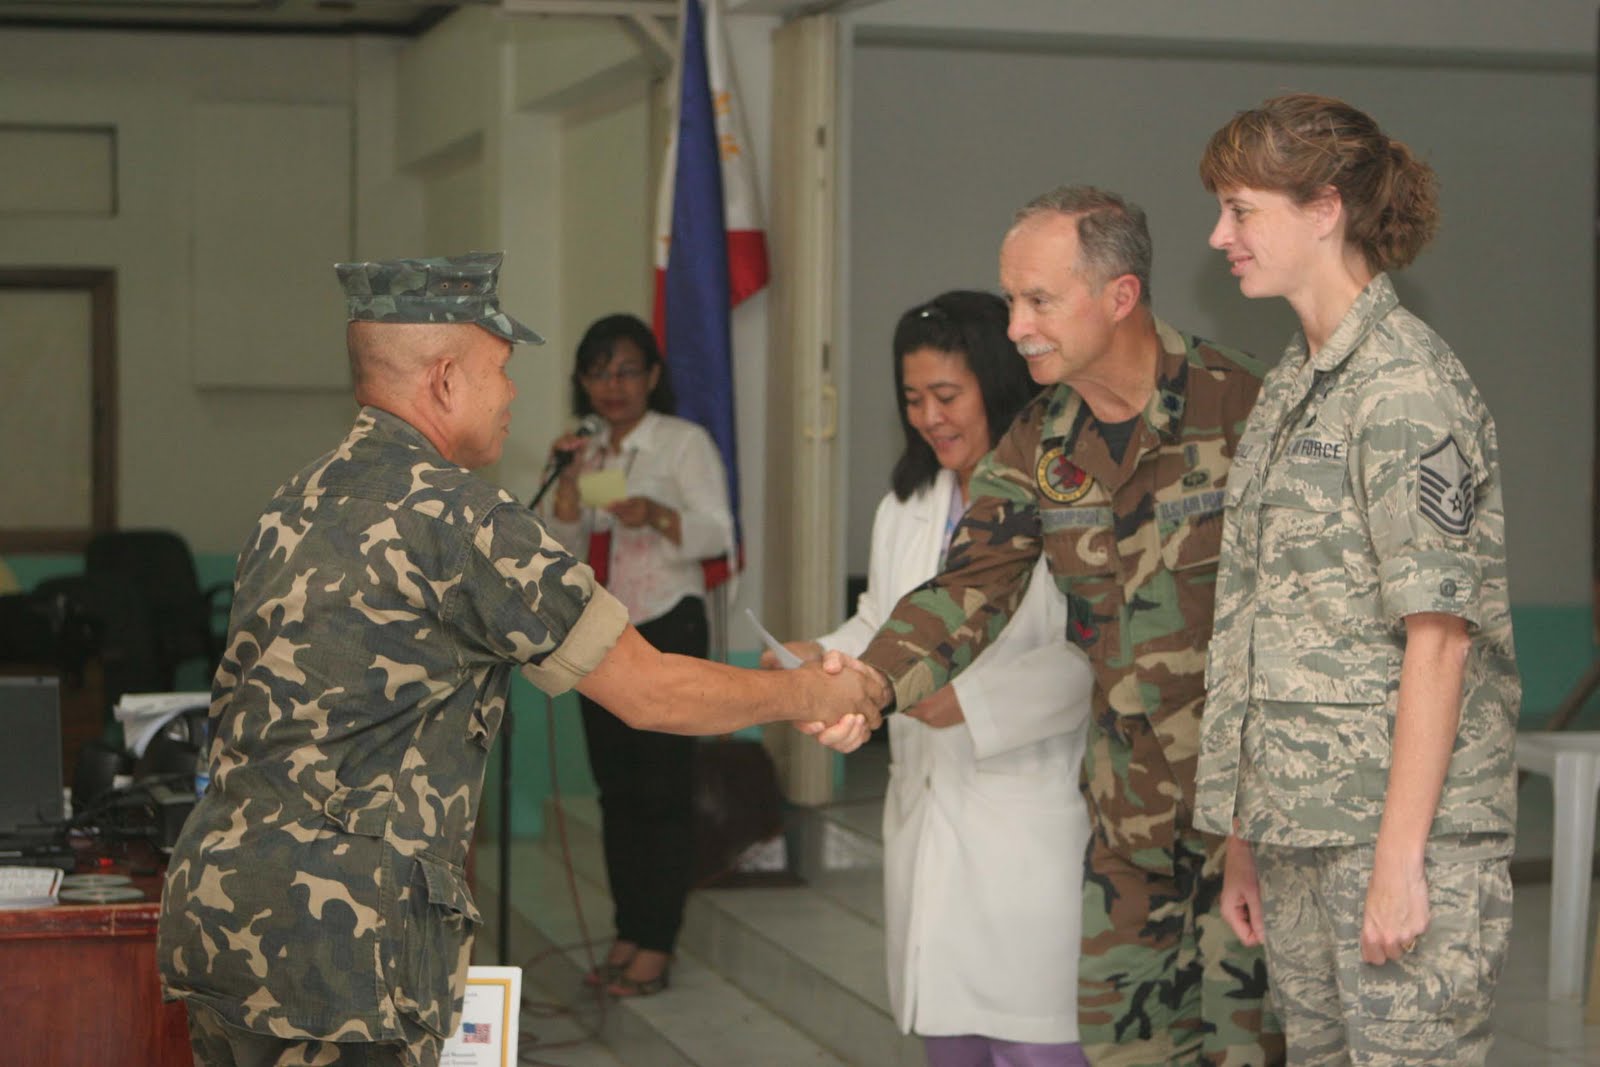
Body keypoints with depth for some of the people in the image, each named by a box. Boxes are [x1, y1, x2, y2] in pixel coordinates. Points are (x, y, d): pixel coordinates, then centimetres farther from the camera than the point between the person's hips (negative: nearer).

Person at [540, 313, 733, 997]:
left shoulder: (684, 443, -4)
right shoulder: (590, 453, 14)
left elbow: (717, 533, -14)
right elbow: (565, 551, 10)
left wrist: (657, 515, -32)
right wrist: (568, 484, -5)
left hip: (668, 629, -6)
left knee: (663, 791, -6)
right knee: (616, 790, 8)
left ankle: (656, 946, -3)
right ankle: (627, 935, 15)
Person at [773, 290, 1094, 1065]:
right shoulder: (905, 509, 17)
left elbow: (1088, 659, -19)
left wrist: (972, 700, -26)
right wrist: (824, 660, 3)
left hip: (1032, 819, -8)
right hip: (930, 817, 8)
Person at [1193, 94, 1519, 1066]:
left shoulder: (1407, 386, -11)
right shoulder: (1290, 388, 16)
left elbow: (1439, 638, -16)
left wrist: (1399, 859, -19)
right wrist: (1244, 843, 15)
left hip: (1402, 819, -9)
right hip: (1298, 825, 9)